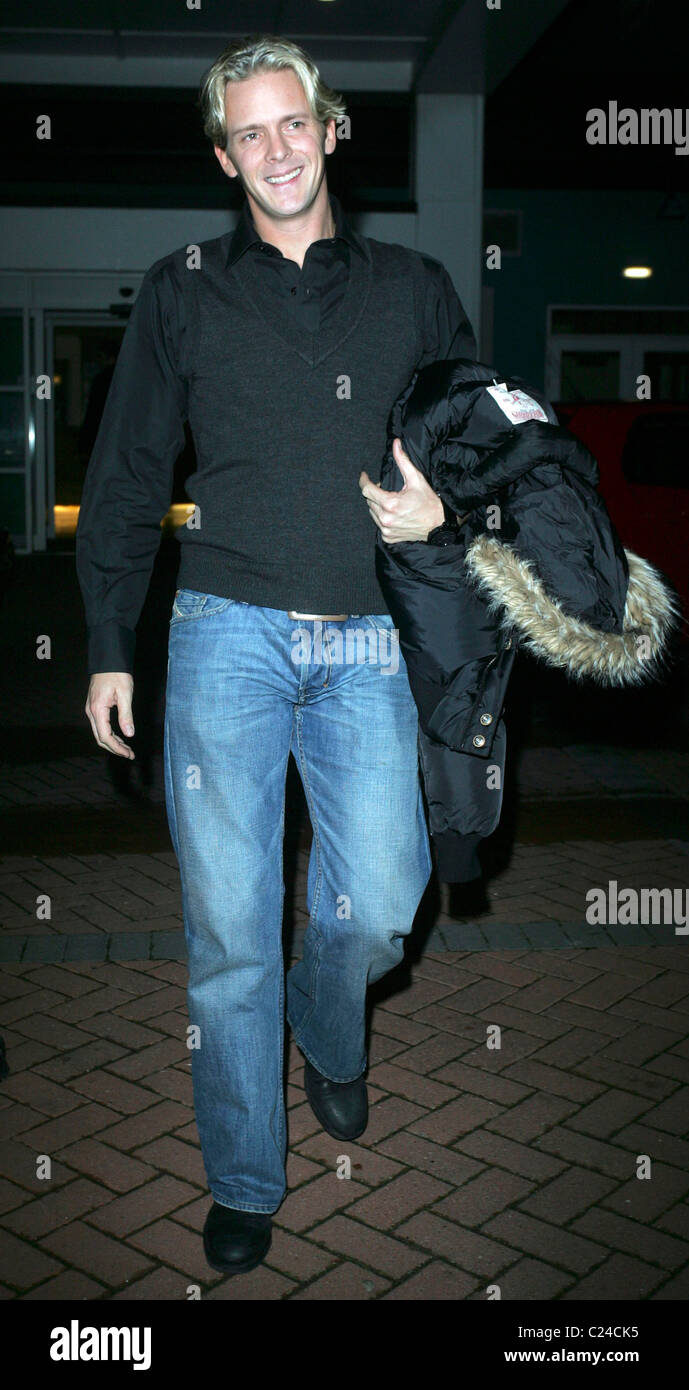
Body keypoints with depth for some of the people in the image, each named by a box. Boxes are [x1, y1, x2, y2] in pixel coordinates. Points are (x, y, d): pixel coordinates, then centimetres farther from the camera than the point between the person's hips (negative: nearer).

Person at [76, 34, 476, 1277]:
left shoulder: (413, 290, 12)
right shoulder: (183, 291, 10)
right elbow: (125, 477, 10)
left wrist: (444, 505, -3)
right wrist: (109, 648, 6)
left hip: (367, 643, 1)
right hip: (230, 629, 0)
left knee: (379, 911, -3)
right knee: (229, 925, 0)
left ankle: (327, 1034, 34)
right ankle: (244, 1184, 19)